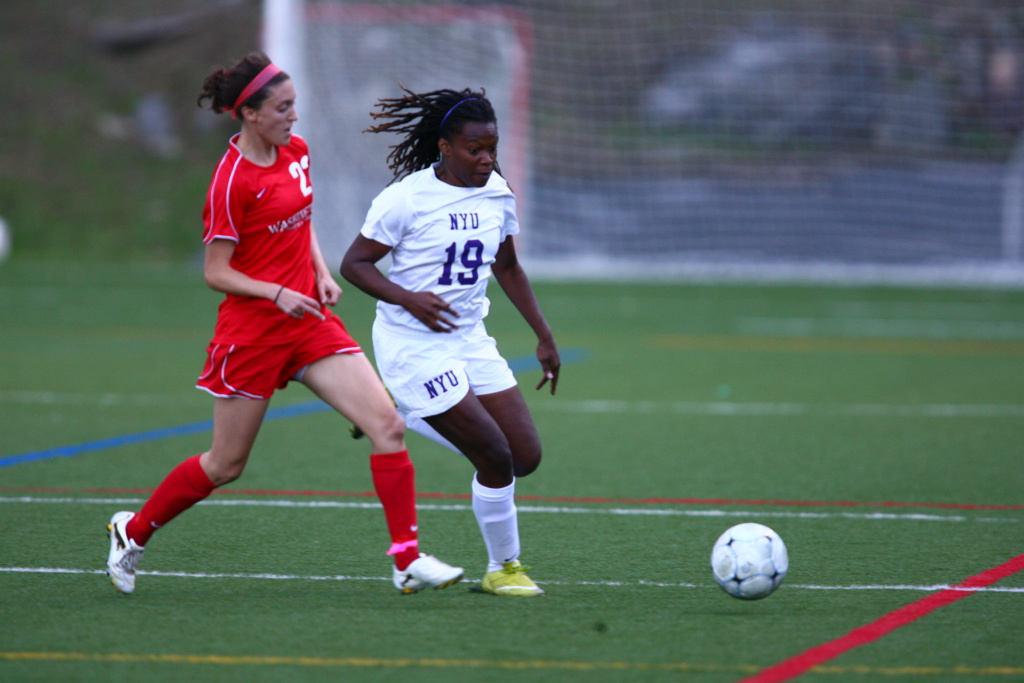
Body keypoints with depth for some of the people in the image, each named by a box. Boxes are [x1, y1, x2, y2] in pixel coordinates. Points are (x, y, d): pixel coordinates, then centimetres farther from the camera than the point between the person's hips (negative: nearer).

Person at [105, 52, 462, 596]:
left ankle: (408, 561, -7)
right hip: (252, 330, -6)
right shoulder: (232, 180, -16)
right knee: (226, 464, 6)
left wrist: (322, 274, 5)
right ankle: (133, 531, 29)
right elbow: (216, 272, -14)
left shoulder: (296, 152, 6)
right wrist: (277, 294, -26)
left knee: (387, 425, -9)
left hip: (310, 321, 6)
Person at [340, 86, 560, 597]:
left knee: (526, 456, 2)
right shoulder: (407, 198, -15)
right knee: (496, 457, -12)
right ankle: (503, 569, 10)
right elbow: (353, 263, -10)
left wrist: (544, 336, 15)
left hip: (469, 339, 7)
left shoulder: (497, 193, 4)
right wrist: (407, 298, -25)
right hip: (414, 345, -7)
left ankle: (401, 417, 21)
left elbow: (507, 267, 18)